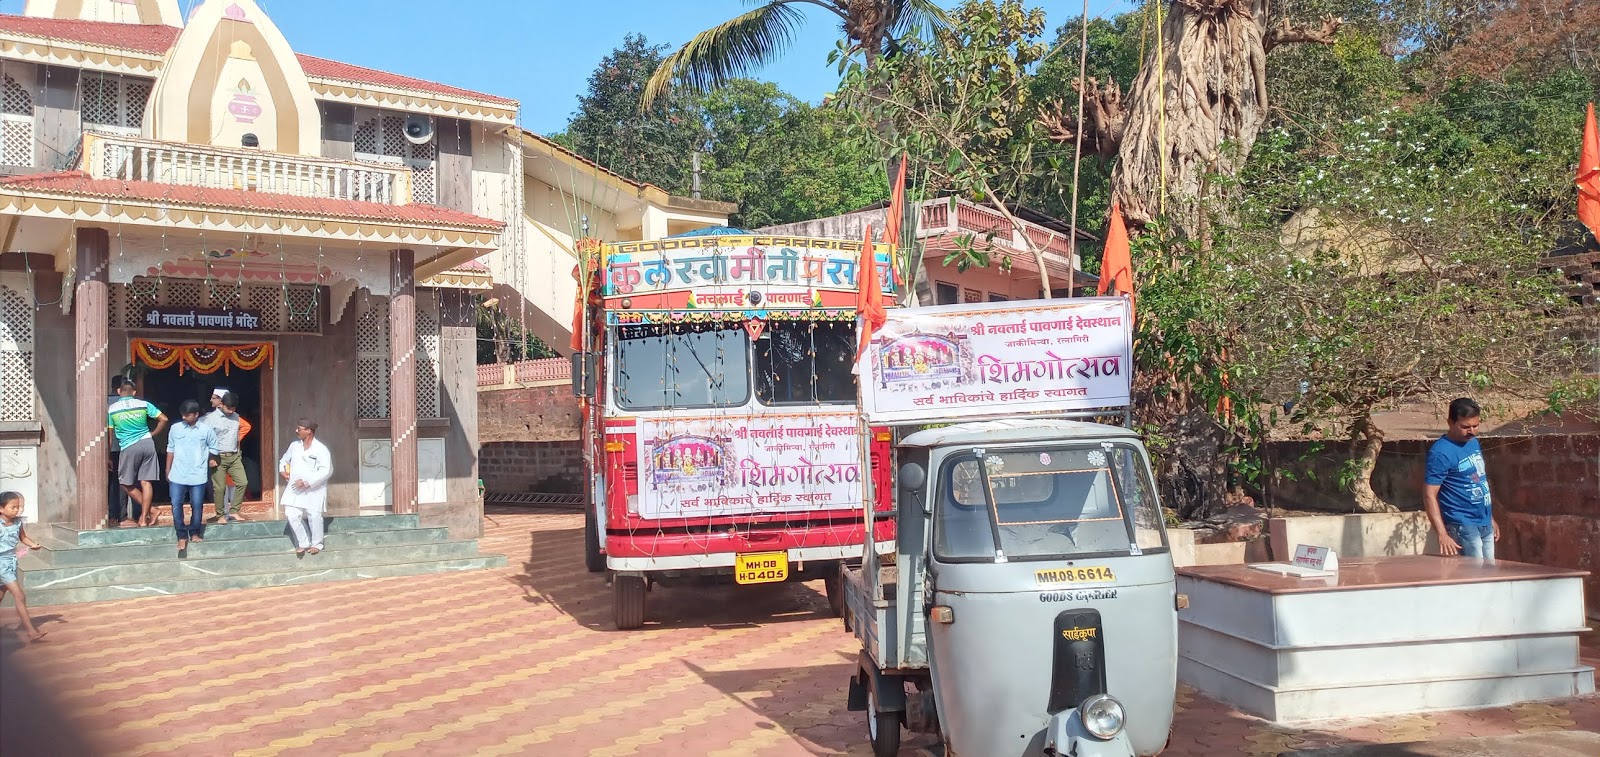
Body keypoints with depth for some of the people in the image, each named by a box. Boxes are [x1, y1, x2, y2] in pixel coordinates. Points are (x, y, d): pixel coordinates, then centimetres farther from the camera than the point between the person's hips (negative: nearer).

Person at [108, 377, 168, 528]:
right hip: (147, 443, 2)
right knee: (145, 482, 3)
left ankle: (149, 509, 5)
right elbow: (164, 419, 0)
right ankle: (144, 517, 2)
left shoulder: (112, 409, 3)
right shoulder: (144, 404, 4)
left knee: (126, 483, 11)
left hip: (128, 447, -2)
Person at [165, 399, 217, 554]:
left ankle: (195, 533, 21)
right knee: (176, 505, -2)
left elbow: (213, 449, 11)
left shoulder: (206, 430, 0)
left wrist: (209, 460, 1)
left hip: (197, 476, -1)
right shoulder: (175, 428, 4)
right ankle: (182, 536, 7)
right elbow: (170, 450, 11)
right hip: (177, 475, 1)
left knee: (197, 505, 4)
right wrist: (168, 470, 12)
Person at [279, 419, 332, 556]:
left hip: (314, 490, -5)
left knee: (314, 516, -4)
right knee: (292, 515, -6)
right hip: (295, 490, 5)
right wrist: (282, 470, 7)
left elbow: (326, 470, -18)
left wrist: (306, 482, -21)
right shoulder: (294, 445, 10)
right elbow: (285, 459, 28)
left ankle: (316, 544, 16)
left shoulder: (320, 449, -10)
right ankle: (303, 543, 10)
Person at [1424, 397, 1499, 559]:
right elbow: (1429, 495, -20)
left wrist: (1491, 518, 20)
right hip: (1463, 527, -8)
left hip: (1485, 524, 8)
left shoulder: (1474, 443, 9)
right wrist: (1442, 534, -28)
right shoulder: (1441, 453, -17)